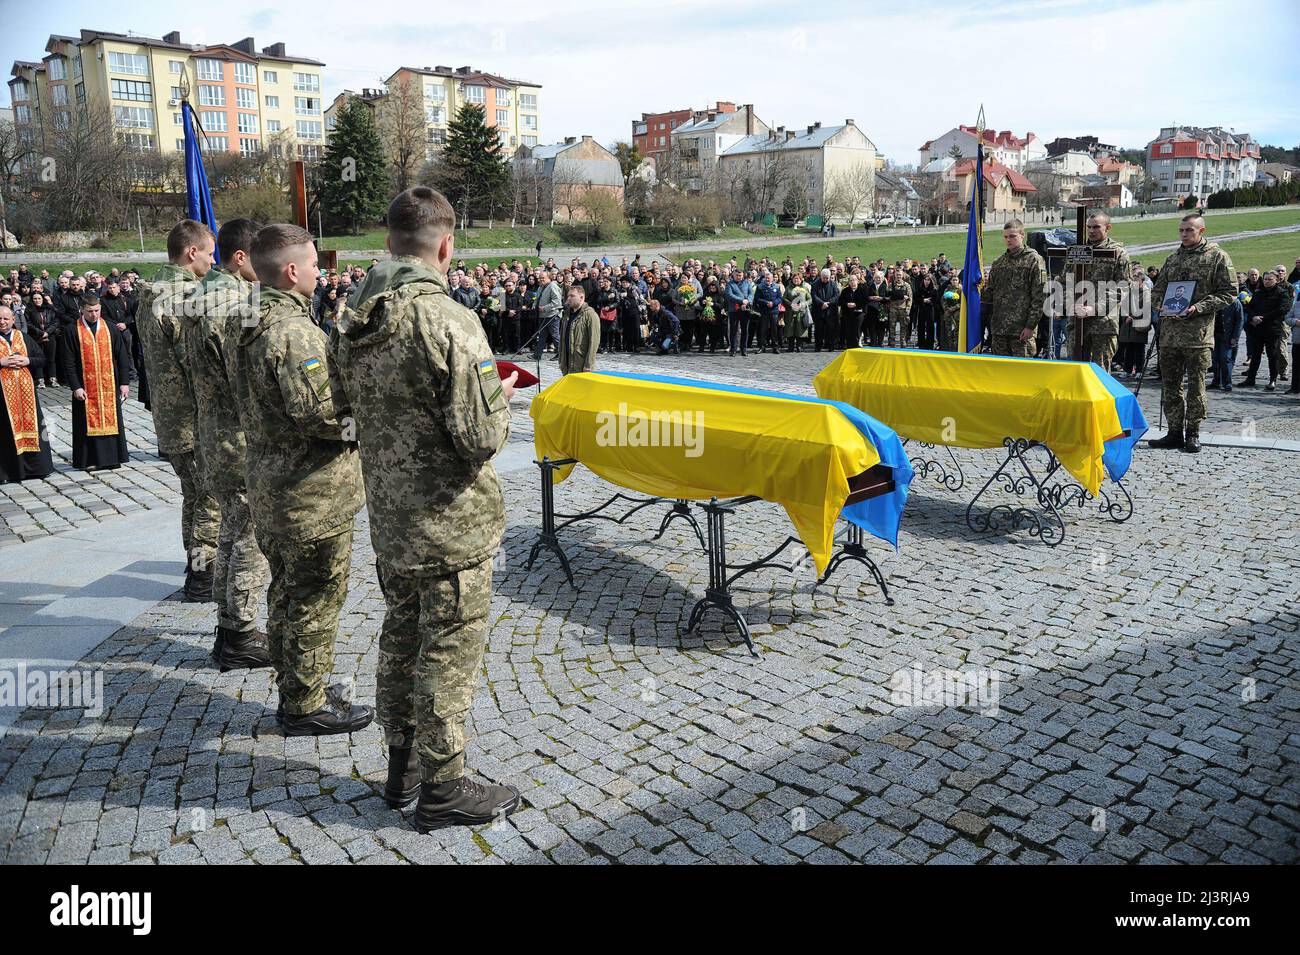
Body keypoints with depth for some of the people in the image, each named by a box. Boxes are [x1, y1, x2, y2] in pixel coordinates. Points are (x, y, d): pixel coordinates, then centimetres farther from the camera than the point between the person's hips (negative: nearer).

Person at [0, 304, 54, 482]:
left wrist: (27, 361, -7)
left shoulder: (24, 338, 12)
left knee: (30, 425, 5)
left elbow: (42, 358, 11)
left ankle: (36, 465, 13)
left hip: (26, 392, 3)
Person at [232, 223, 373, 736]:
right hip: (313, 491, -10)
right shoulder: (295, 331, -21)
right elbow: (319, 413, -28)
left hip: (269, 484, 10)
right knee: (316, 599, 3)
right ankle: (306, 706, 15)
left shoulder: (252, 325, 11)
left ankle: (295, 689, 35)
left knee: (286, 592, 20)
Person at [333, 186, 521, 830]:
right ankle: (442, 790, 20)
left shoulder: (356, 324, 2)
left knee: (400, 639, 20)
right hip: (451, 524, -7)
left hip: (388, 519, 8)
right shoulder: (450, 322, -22)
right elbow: (481, 439, -25)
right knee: (449, 653, 6)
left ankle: (402, 769, 36)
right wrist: (500, 391, -3)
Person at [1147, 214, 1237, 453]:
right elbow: (1158, 289, 22)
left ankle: (1193, 433, 9)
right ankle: (1175, 432, 15)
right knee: (1169, 385, 7)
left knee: (1196, 385, 1)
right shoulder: (1173, 258, 16)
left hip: (1199, 333, -5)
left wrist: (1199, 308, -15)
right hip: (1169, 331, 5)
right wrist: (1161, 307, 1)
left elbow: (1229, 292, -3)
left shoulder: (1217, 257, 1)